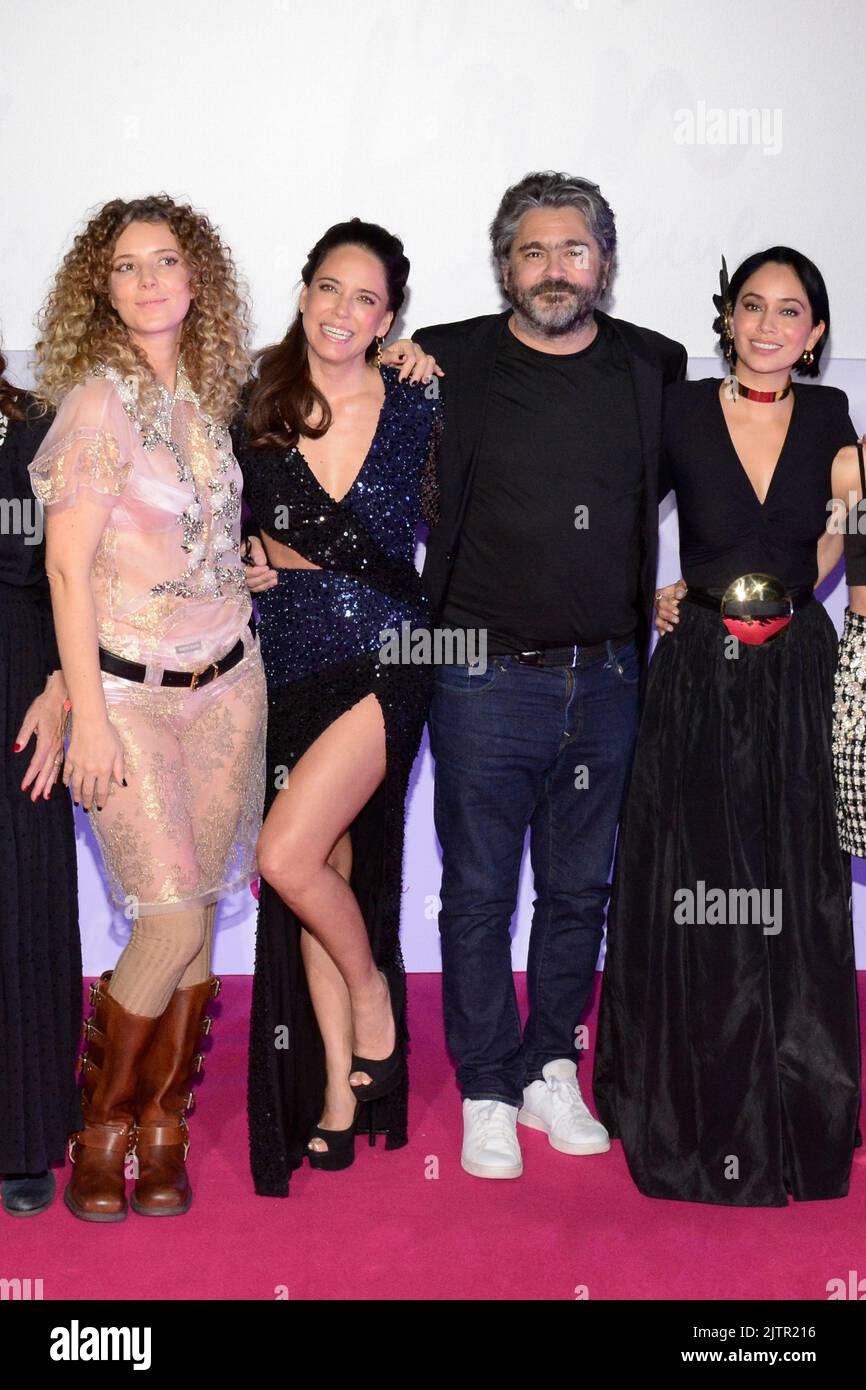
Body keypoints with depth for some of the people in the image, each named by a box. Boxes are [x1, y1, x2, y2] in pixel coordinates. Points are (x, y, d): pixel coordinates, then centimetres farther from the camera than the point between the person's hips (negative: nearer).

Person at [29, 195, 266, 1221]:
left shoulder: (204, 396, 9)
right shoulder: (99, 401, -9)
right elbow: (67, 567, -12)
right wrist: (88, 718, -15)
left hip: (228, 683, 6)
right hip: (129, 691, -6)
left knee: (199, 919, 7)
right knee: (172, 925, -9)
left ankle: (162, 1129, 22)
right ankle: (102, 1128, 14)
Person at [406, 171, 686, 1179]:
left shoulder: (656, 369, 6)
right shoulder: (447, 363, -1)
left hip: (606, 680, 3)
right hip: (485, 679, -2)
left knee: (580, 891, 12)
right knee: (479, 894, 4)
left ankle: (550, 1075, 28)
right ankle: (486, 1095, 19)